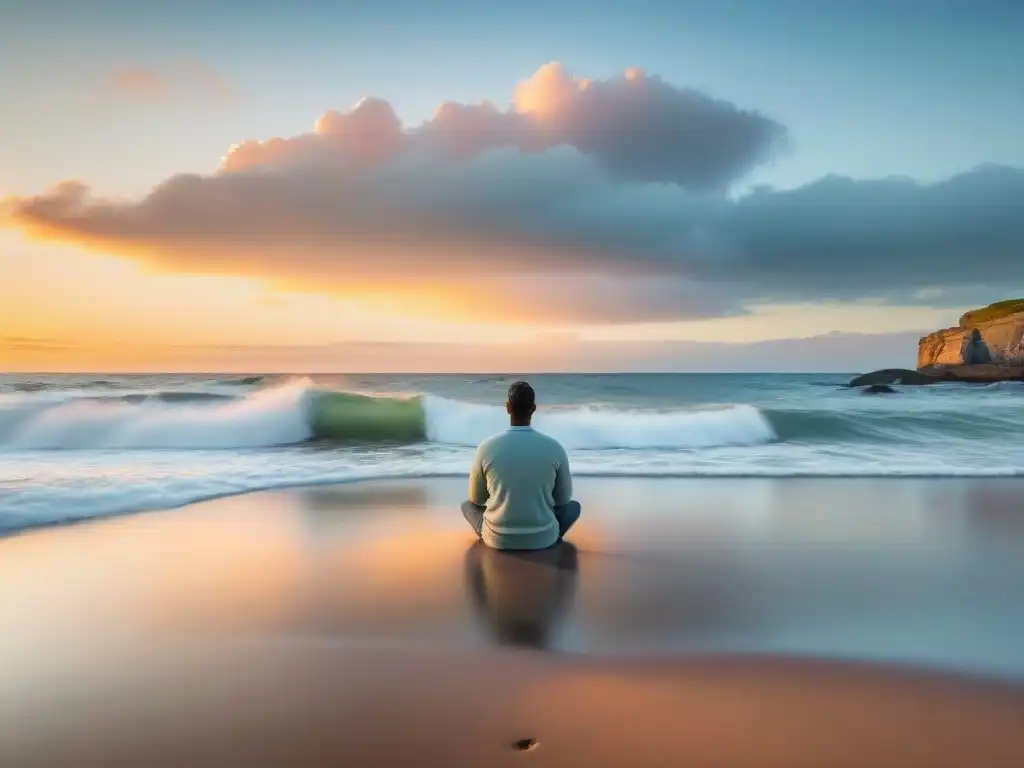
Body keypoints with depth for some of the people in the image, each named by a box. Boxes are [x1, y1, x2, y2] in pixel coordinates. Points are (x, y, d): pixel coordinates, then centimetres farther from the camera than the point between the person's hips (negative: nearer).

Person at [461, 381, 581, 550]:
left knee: (468, 504, 30)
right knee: (573, 506, 29)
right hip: (542, 538, 0)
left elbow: (476, 498, 4)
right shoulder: (555, 448, -11)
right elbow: (563, 498, 3)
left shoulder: (487, 447, -11)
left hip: (498, 538, 0)